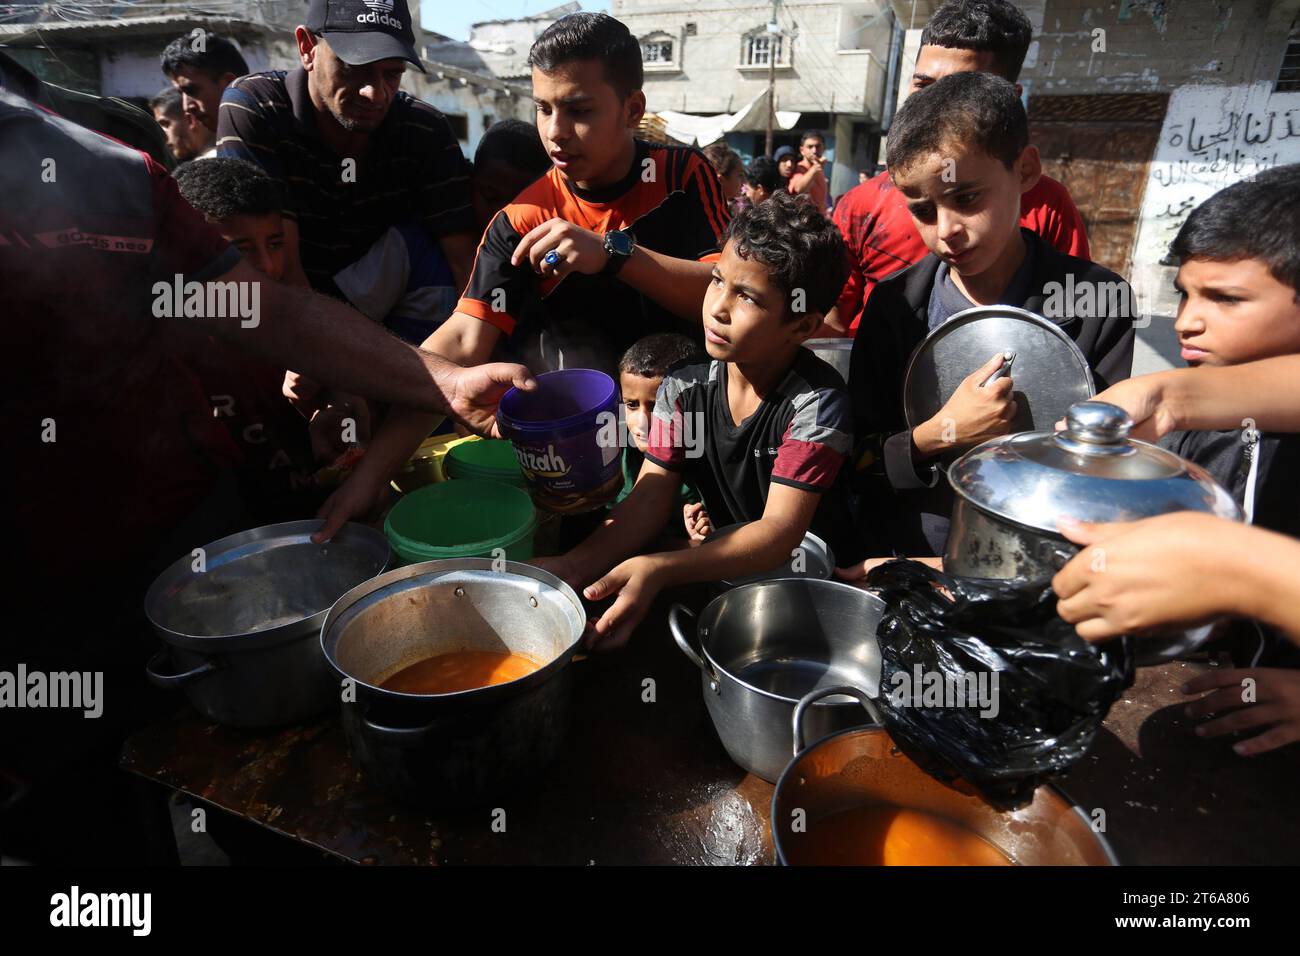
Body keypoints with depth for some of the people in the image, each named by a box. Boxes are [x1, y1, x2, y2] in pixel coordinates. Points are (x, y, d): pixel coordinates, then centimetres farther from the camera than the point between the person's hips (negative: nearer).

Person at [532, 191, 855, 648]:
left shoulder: (816, 401, -19)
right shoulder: (684, 384, -6)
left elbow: (780, 532, -27)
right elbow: (650, 497, -10)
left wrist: (657, 570, -42)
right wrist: (576, 564, -29)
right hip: (712, 559, 4)